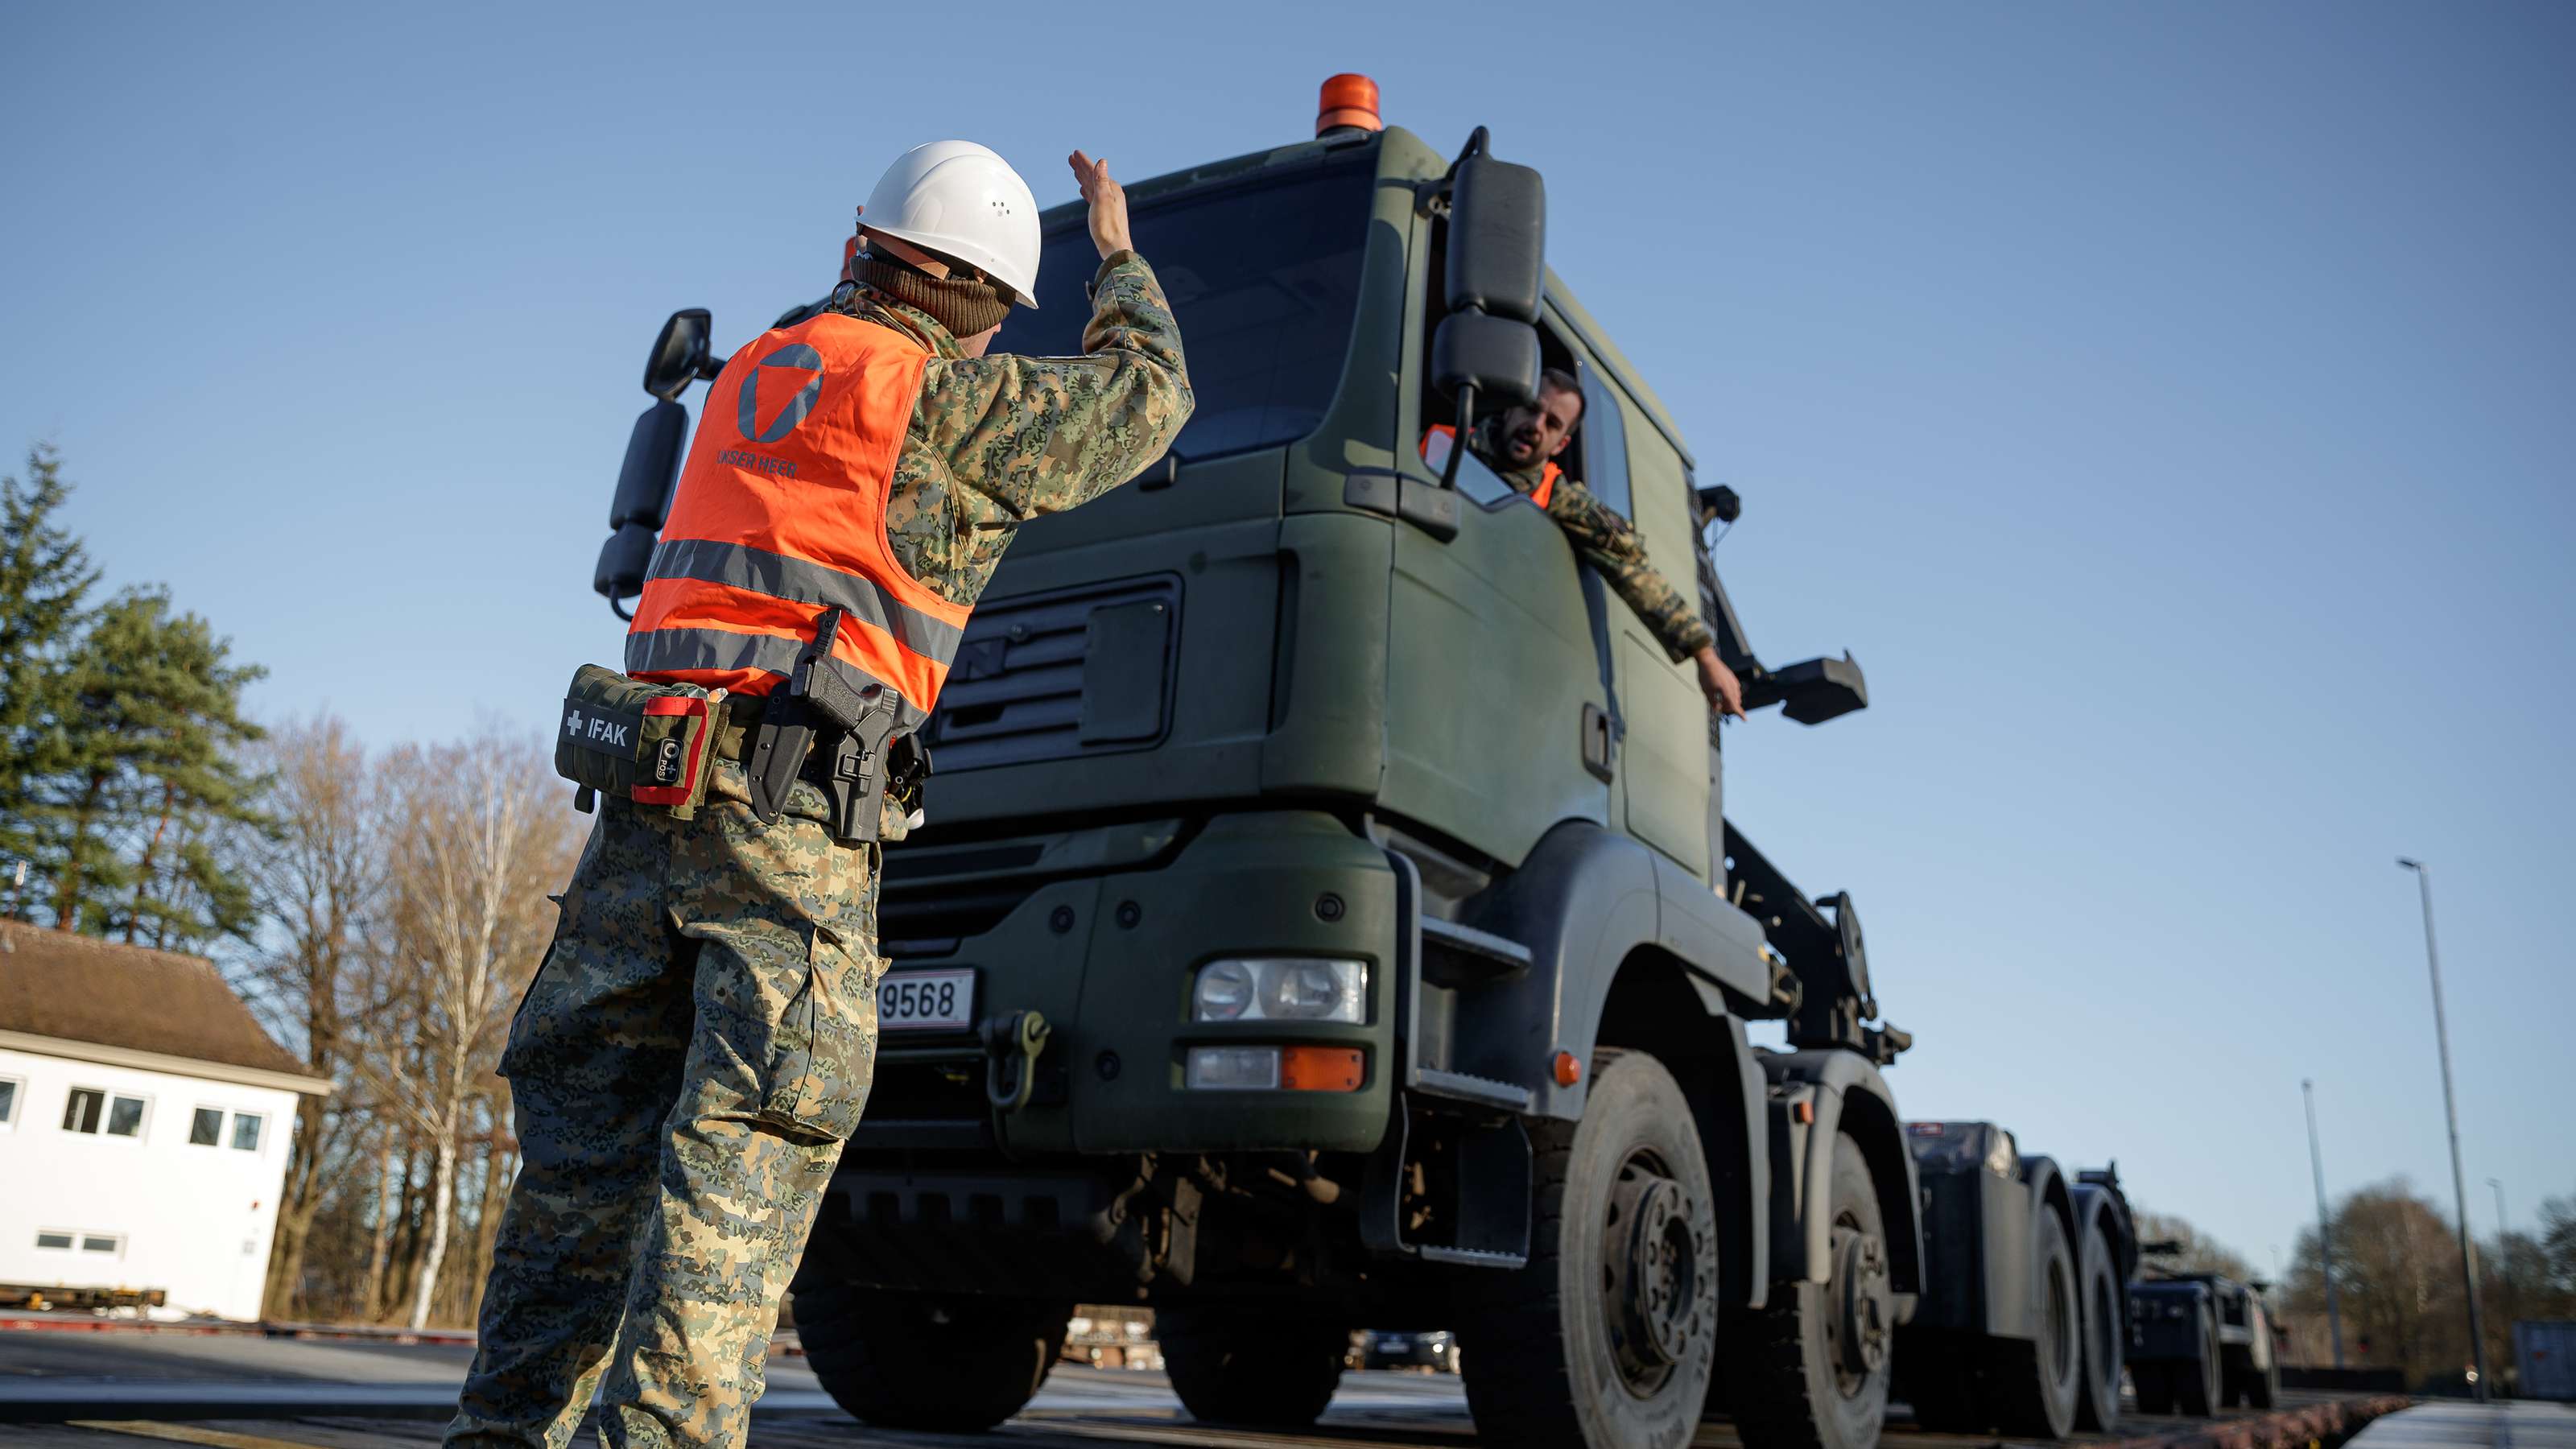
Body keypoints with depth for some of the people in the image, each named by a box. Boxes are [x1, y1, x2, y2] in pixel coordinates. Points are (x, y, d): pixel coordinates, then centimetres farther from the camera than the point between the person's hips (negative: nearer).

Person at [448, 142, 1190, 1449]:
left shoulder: (763, 365, 21)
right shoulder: (944, 394, 1)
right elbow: (1145, 399, 14)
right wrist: (1119, 256, 30)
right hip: (792, 788, -7)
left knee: (594, 1113, 9)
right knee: (751, 1131, -8)